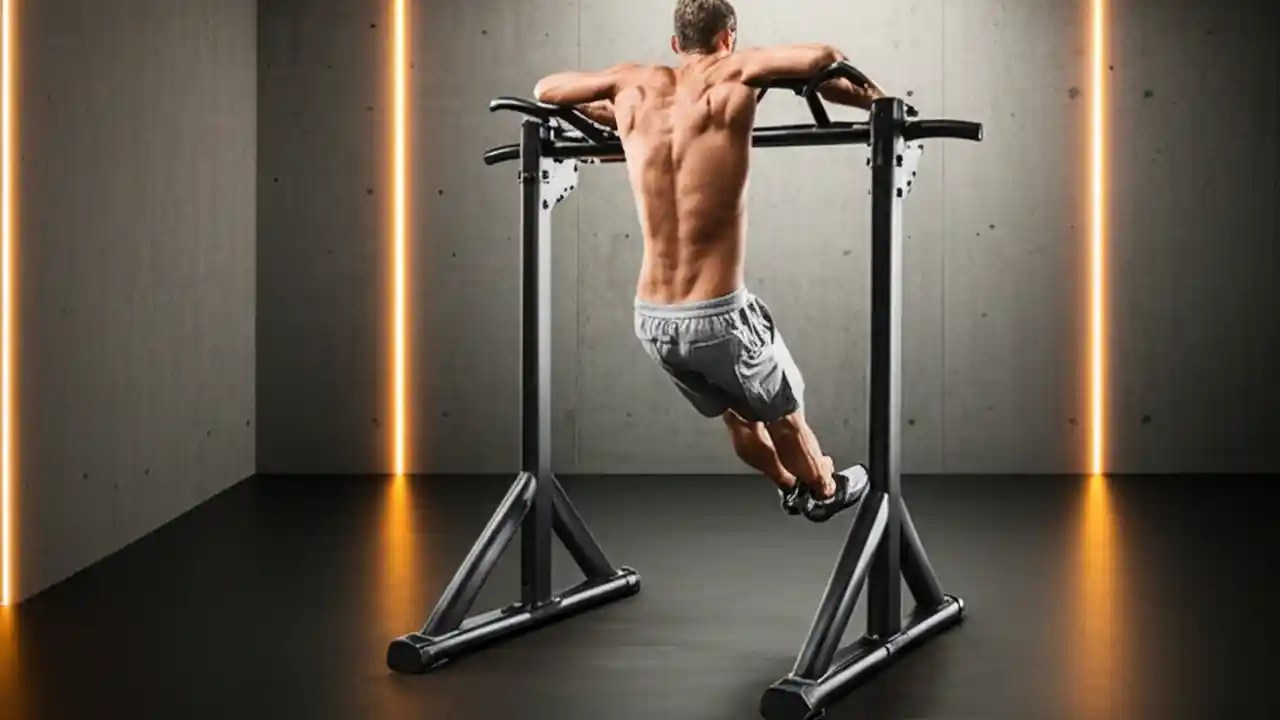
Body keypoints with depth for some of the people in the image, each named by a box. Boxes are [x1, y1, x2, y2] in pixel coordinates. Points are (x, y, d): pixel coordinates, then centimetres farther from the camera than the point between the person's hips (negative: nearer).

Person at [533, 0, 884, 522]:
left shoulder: (636, 84, 3)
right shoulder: (730, 75, -8)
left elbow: (545, 89, 17)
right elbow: (823, 59, -22)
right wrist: (874, 101, -2)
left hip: (651, 320, 5)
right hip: (716, 318, -5)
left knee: (736, 415, 32)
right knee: (784, 415, 25)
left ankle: (789, 487, 54)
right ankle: (825, 491, 49)